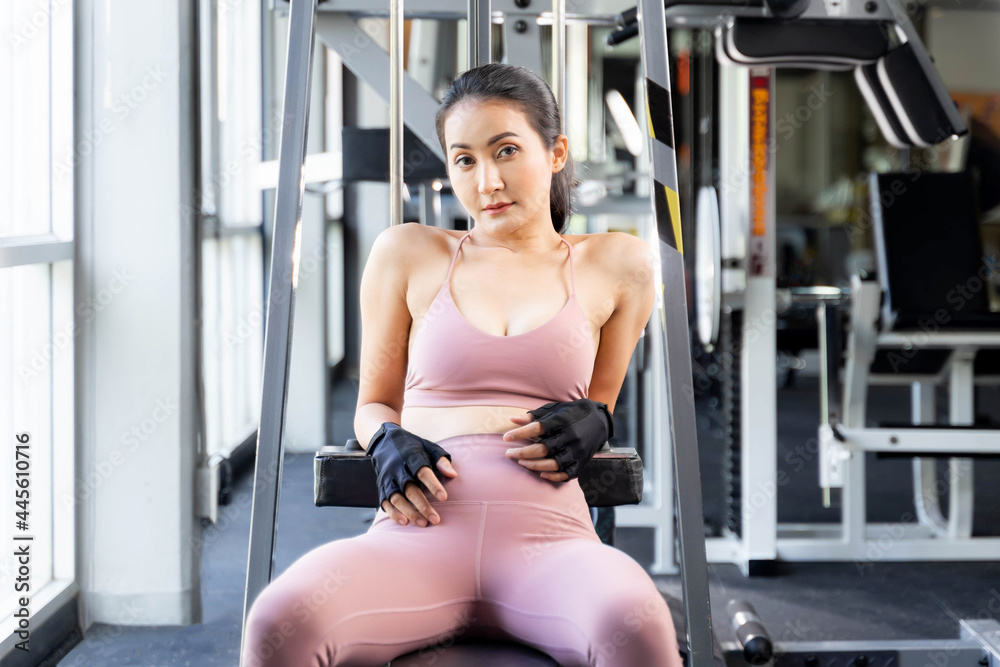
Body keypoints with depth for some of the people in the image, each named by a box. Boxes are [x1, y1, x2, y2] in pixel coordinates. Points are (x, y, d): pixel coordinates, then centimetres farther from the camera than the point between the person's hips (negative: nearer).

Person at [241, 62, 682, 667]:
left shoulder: (615, 266, 19)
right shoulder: (408, 254, 20)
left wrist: (593, 422, 5)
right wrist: (389, 442, 2)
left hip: (546, 533, 0)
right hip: (417, 533, 1)